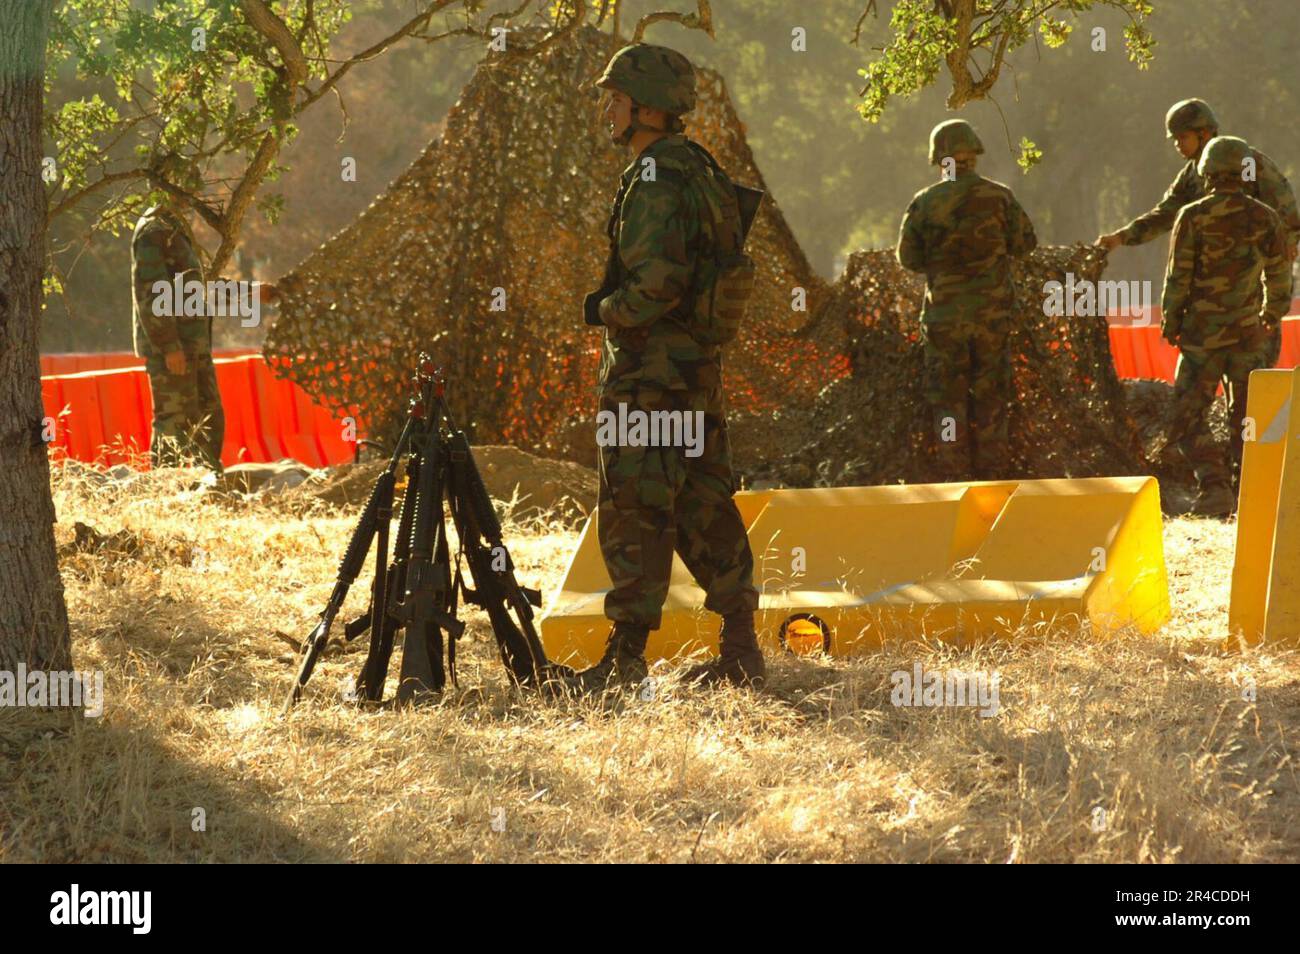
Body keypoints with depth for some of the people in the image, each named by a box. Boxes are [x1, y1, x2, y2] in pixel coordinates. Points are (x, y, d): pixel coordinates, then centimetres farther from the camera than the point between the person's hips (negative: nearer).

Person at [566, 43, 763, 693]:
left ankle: (626, 657, -3)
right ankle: (741, 651, 12)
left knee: (634, 512, -5)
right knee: (704, 510, 11)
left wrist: (605, 310, -8)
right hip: (700, 365, 10)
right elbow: (725, 266, 21)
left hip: (649, 370, -10)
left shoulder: (655, 178, -16)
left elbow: (656, 282, -26)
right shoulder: (701, 171, 15)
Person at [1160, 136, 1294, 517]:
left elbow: (1178, 277, -8)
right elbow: (1279, 277, 10)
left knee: (1188, 415, 2)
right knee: (1247, 416, 15)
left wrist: (1169, 323, 5)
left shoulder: (1193, 217, -10)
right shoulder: (1266, 219, 1)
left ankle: (1214, 486, -12)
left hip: (1203, 332, -4)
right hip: (1249, 332, 4)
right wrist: (1272, 316, 27)